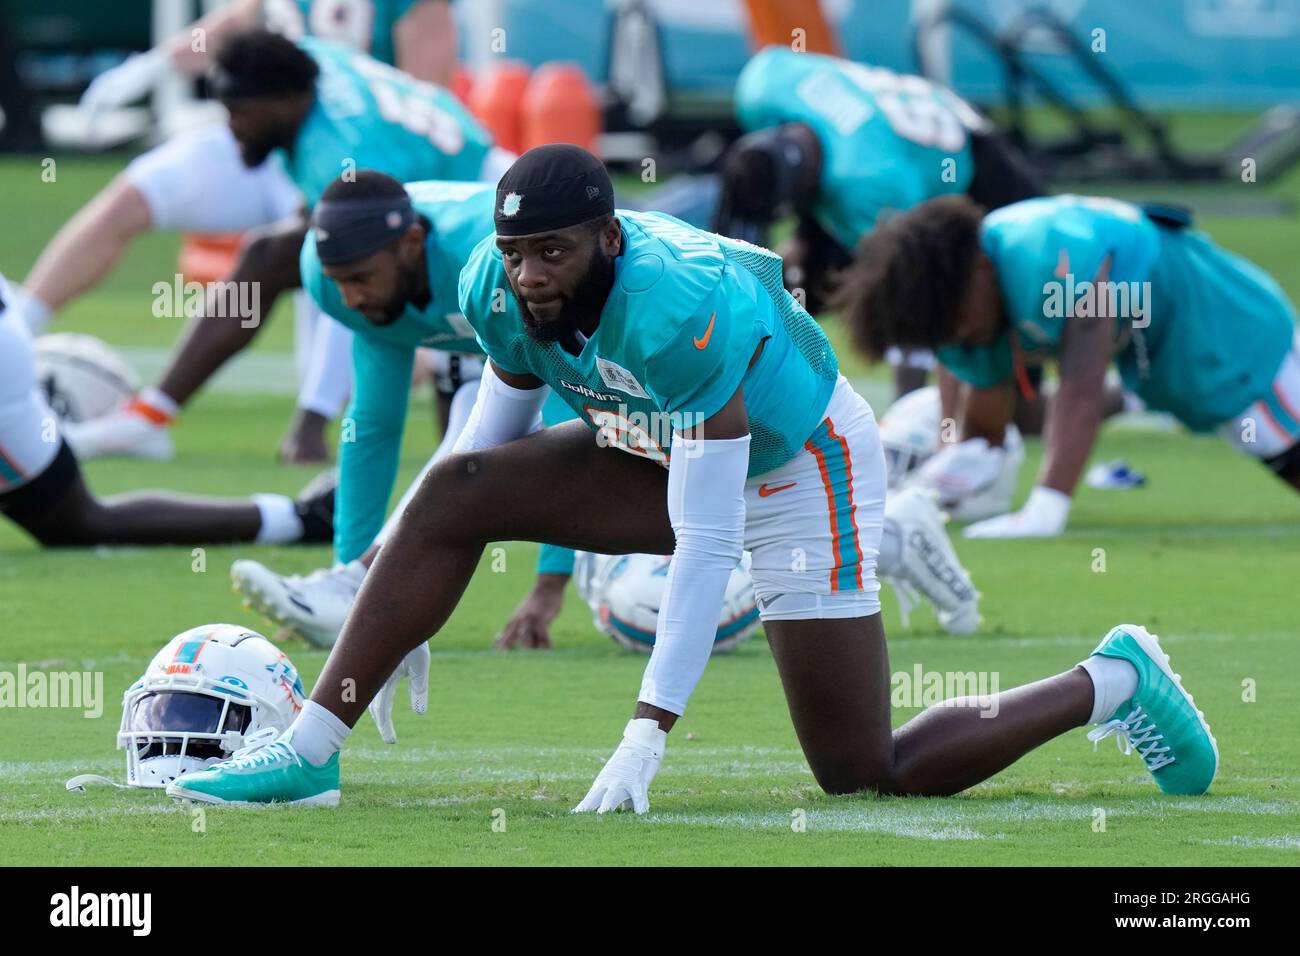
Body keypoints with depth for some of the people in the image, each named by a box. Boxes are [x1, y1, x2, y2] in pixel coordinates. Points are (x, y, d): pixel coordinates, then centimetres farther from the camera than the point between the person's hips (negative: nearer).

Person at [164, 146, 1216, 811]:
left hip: (798, 471, -7)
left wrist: (647, 737, -38)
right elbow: (497, 438, 2)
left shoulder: (679, 313, -39)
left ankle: (1111, 683, 15)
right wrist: (406, 613, 2)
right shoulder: (502, 288, -17)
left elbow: (705, 546, -37)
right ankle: (310, 752, -11)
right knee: (455, 495, -14)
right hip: (660, 454, 7)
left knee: (867, 779, -5)